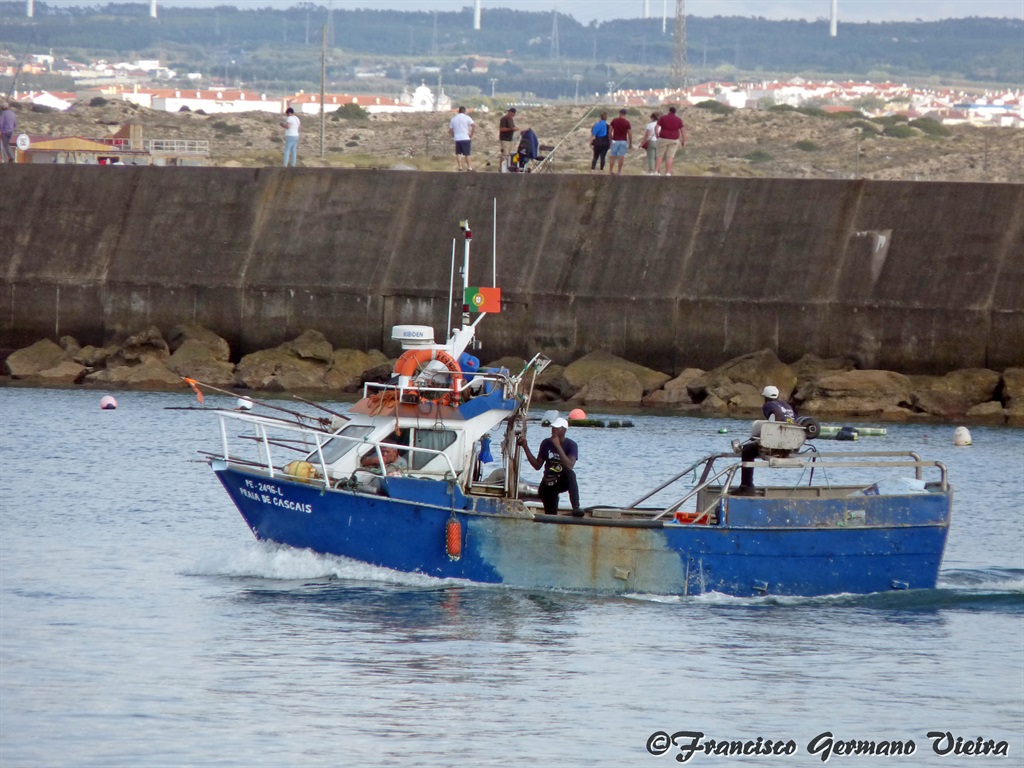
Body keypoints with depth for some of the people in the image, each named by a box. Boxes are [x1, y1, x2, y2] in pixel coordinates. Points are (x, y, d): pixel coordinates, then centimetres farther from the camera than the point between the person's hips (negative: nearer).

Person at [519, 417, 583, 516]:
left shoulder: (571, 445, -10)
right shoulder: (546, 443, 2)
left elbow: (569, 466, -27)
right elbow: (537, 465, 4)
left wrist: (558, 446, -29)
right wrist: (525, 447, -4)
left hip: (563, 482, -4)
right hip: (547, 485, 4)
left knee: (570, 474, -38)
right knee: (550, 516, -4)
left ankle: (576, 507, -50)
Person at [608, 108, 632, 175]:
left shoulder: (614, 121, -1)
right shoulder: (627, 123, -6)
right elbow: (630, 134, -5)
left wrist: (610, 139, 13)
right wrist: (630, 144, 4)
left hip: (615, 141, 1)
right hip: (623, 141, -1)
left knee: (613, 156, 8)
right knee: (621, 157, 1)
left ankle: (610, 170, 8)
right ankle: (619, 171, 1)